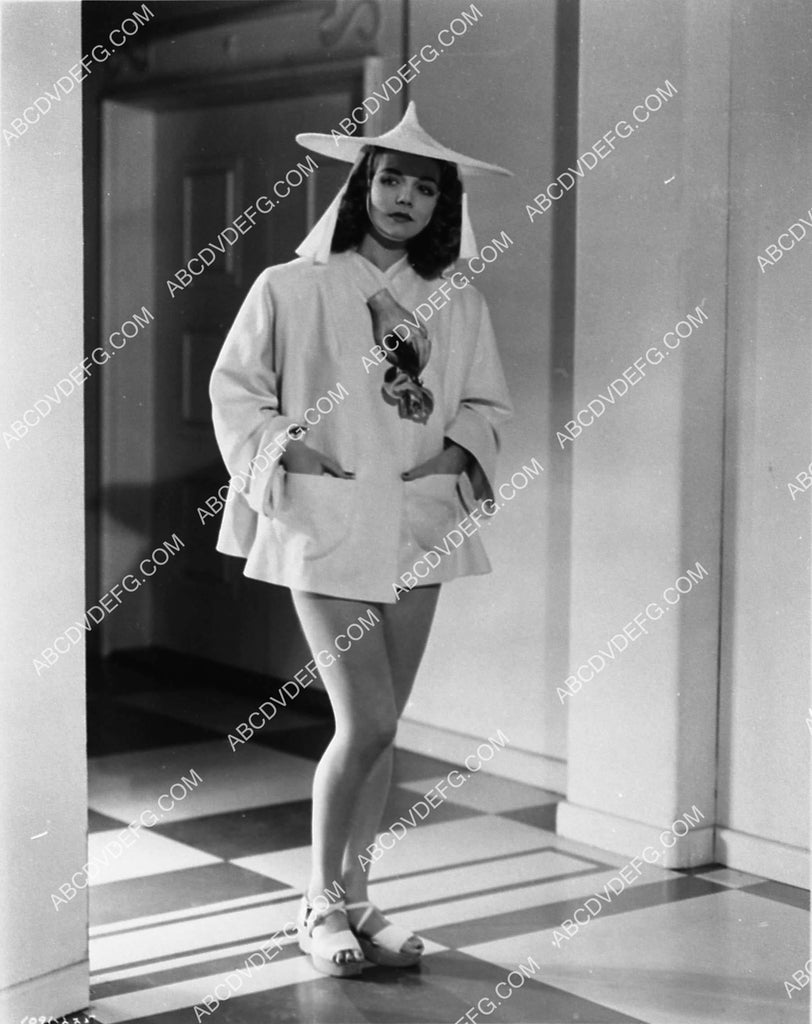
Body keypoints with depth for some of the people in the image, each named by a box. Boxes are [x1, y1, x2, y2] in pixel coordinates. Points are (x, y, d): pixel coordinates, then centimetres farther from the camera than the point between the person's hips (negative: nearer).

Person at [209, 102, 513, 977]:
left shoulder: (457, 302, 7)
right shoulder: (290, 289, -2)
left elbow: (487, 404, 14)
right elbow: (234, 390, 3)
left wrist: (455, 452, -4)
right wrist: (290, 452, -9)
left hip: (419, 526, 4)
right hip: (325, 525, -4)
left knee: (381, 728, 9)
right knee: (365, 722, -9)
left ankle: (357, 900, 22)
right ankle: (320, 901, 10)